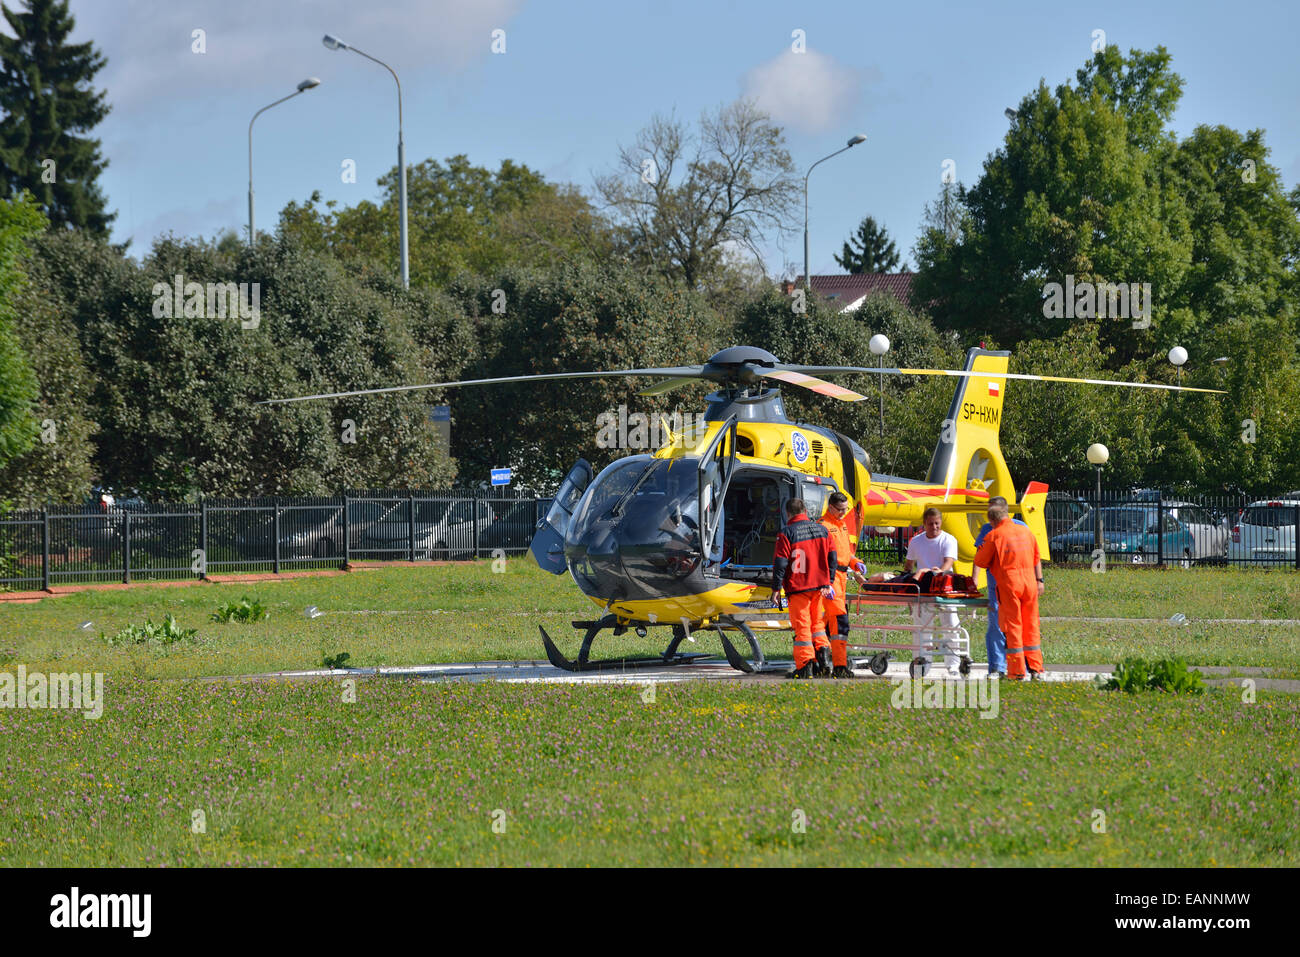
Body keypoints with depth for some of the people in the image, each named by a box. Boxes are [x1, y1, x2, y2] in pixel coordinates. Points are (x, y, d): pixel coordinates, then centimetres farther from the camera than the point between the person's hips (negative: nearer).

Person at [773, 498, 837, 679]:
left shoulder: (787, 533, -10)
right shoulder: (822, 530, 6)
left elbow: (780, 563, -12)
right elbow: (832, 557, 9)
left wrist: (776, 588, -6)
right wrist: (829, 582, 17)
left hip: (797, 587, -5)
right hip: (819, 586, 5)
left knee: (802, 626, 0)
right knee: (817, 622, 21)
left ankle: (805, 667, -1)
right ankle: (823, 650, 1)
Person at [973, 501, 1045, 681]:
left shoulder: (993, 535, -4)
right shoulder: (1026, 532, 12)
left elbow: (980, 562, 1)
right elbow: (1037, 559, 18)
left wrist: (980, 551, 20)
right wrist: (1039, 580, 23)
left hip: (1009, 585, -4)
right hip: (1029, 583, 4)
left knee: (1012, 627, 1)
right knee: (1031, 627, 12)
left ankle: (1017, 671, -2)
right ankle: (1036, 669, 12)